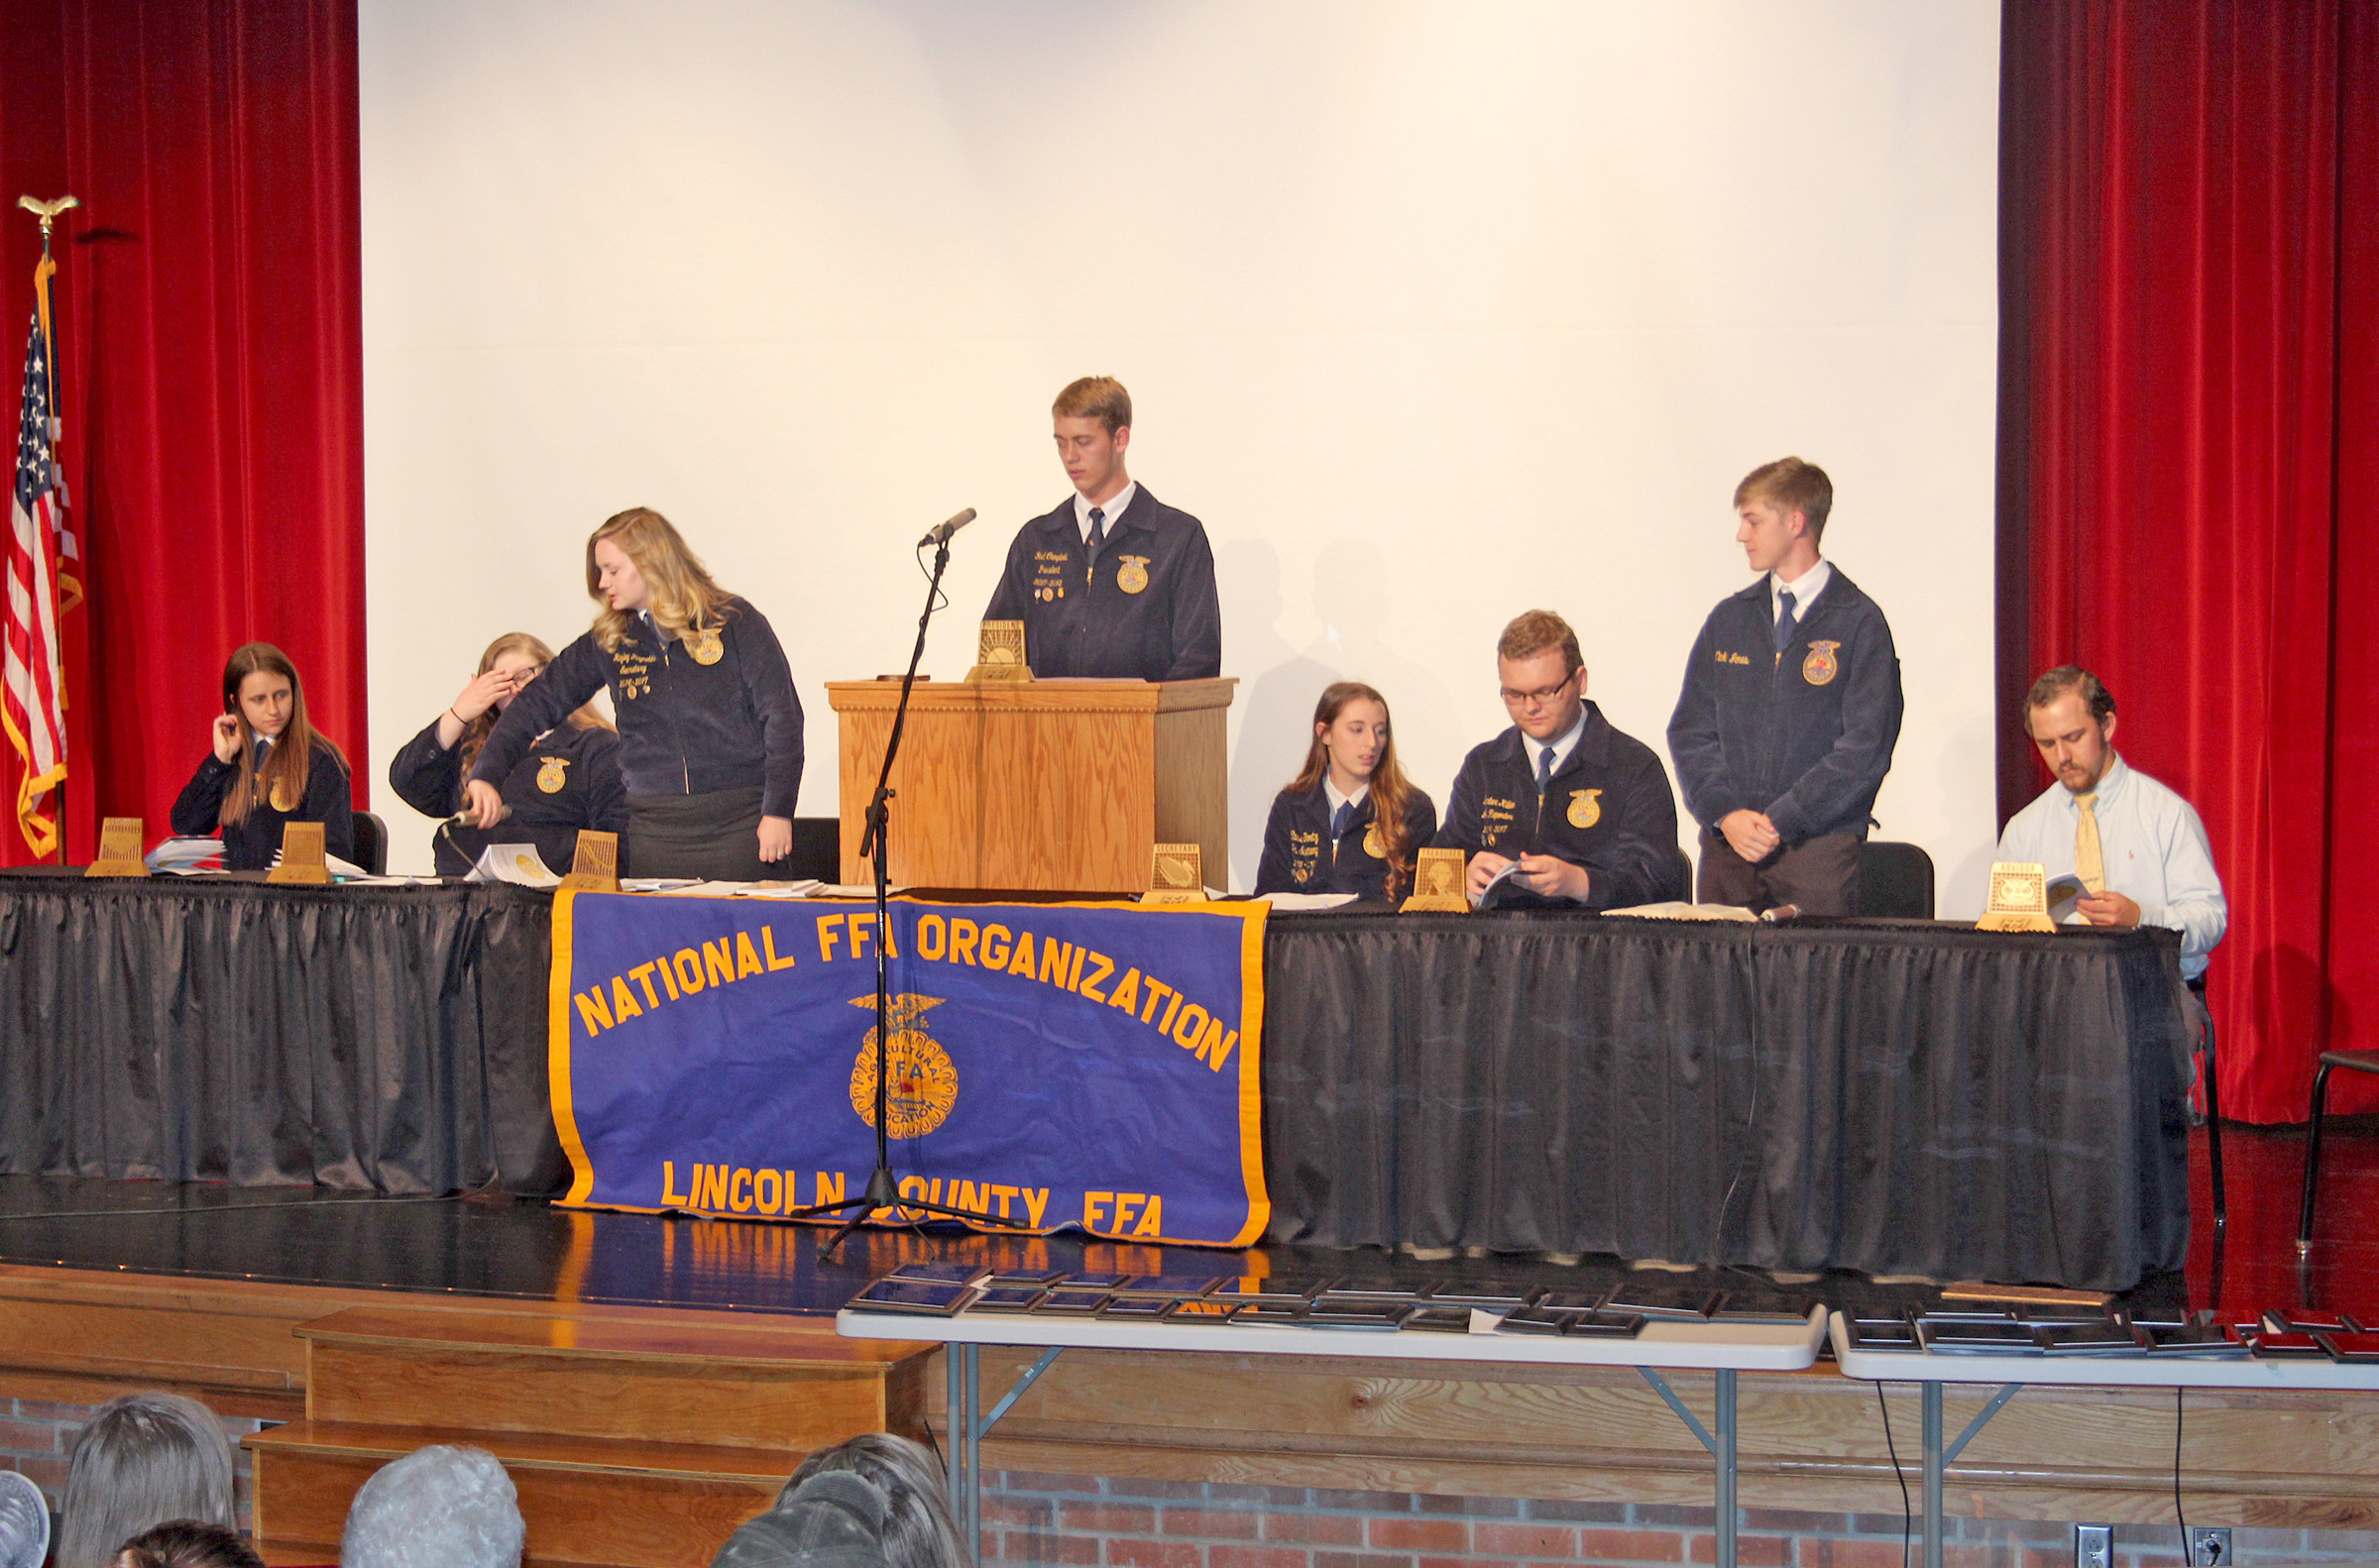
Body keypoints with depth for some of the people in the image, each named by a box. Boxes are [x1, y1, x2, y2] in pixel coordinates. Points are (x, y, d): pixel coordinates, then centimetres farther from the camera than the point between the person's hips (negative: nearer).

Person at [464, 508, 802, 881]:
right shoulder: (608, 641, 10)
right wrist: (486, 775, -3)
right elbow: (538, 702, 9)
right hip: (654, 832, 3)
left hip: (737, 825, -3)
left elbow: (782, 717, -2)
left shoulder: (734, 622, -1)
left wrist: (778, 812, -7)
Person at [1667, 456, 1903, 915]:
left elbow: (1865, 748, -8)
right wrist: (1726, 813, -5)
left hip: (1818, 846, -4)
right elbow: (1689, 731, 12)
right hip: (1727, 843, 4)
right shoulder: (1728, 619, 14)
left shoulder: (1859, 623, -1)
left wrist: (1780, 821, -12)